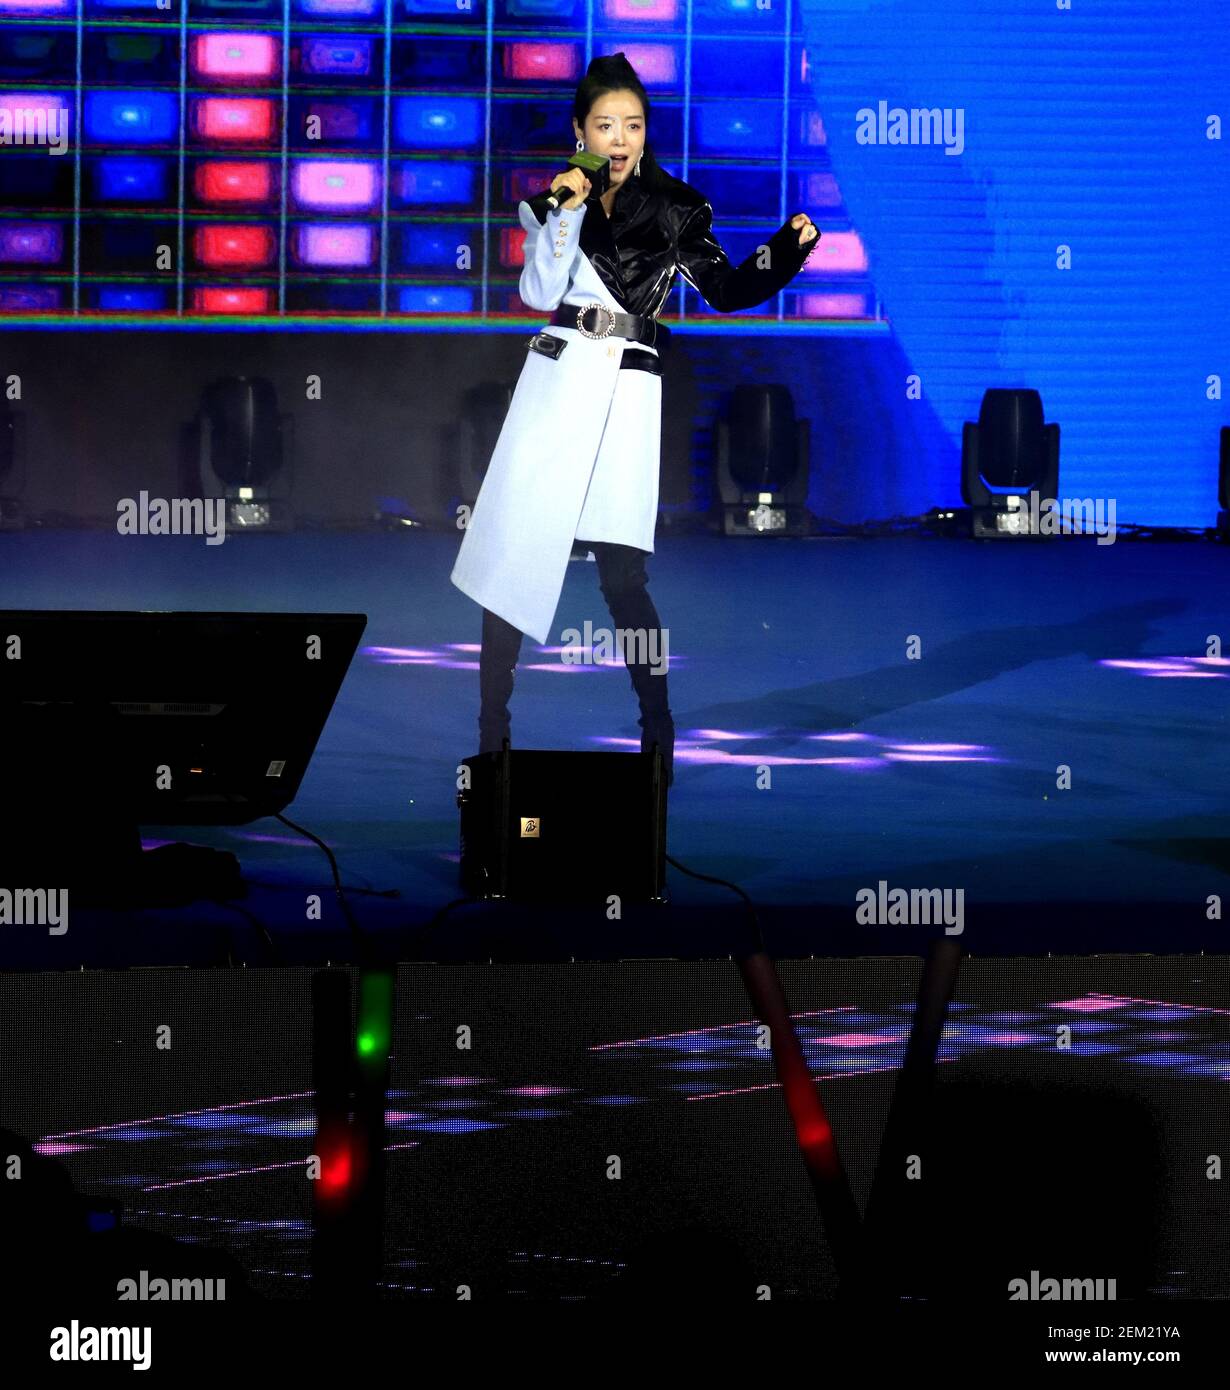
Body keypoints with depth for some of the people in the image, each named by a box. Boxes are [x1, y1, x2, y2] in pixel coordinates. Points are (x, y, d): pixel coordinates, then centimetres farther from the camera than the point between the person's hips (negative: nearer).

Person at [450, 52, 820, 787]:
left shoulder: (673, 208, 5)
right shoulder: (556, 198, 7)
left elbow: (725, 290, 2)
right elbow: (539, 294, -2)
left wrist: (786, 251, -12)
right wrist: (566, 215, -12)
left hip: (629, 391, -2)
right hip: (554, 380, 2)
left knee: (622, 569, -8)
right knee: (513, 552, 0)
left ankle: (660, 734, 2)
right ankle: (492, 727, 7)